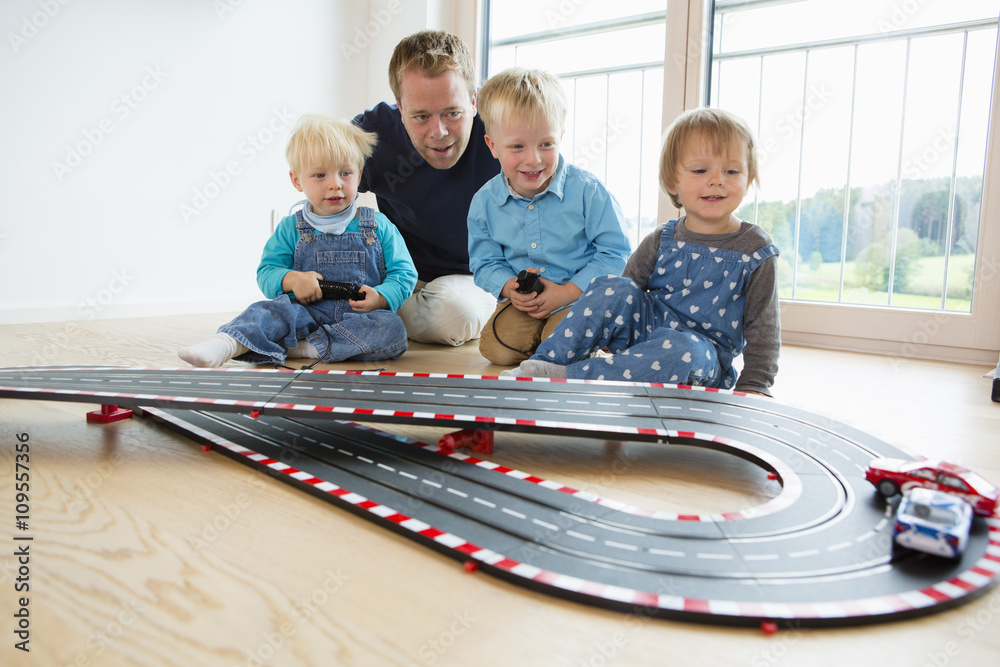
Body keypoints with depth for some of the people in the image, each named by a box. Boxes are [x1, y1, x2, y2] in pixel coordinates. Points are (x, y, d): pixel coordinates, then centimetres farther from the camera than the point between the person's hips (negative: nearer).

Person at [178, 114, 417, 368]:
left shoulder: (378, 226, 6)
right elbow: (266, 272, 9)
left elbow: (404, 273, 5)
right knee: (275, 310, -29)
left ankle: (304, 348, -34)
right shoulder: (291, 228, 11)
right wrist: (291, 279, -15)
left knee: (392, 329, -32)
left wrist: (381, 298, -16)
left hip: (361, 318, 0)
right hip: (308, 313, 1)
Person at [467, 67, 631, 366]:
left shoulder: (587, 190, -13)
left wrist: (567, 292, -19)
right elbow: (484, 263, 7)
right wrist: (508, 286, -16)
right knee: (497, 349, -18)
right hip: (523, 302, 3)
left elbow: (616, 254, -11)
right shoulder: (484, 202, -3)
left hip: (580, 297, -2)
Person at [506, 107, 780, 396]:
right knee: (615, 289, -21)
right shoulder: (662, 241, 2)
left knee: (683, 352, -38)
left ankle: (568, 377, -35)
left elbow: (763, 327, -3)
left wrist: (753, 388, -11)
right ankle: (544, 362, -21)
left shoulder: (756, 253, -5)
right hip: (647, 329, 3)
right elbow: (630, 289, 10)